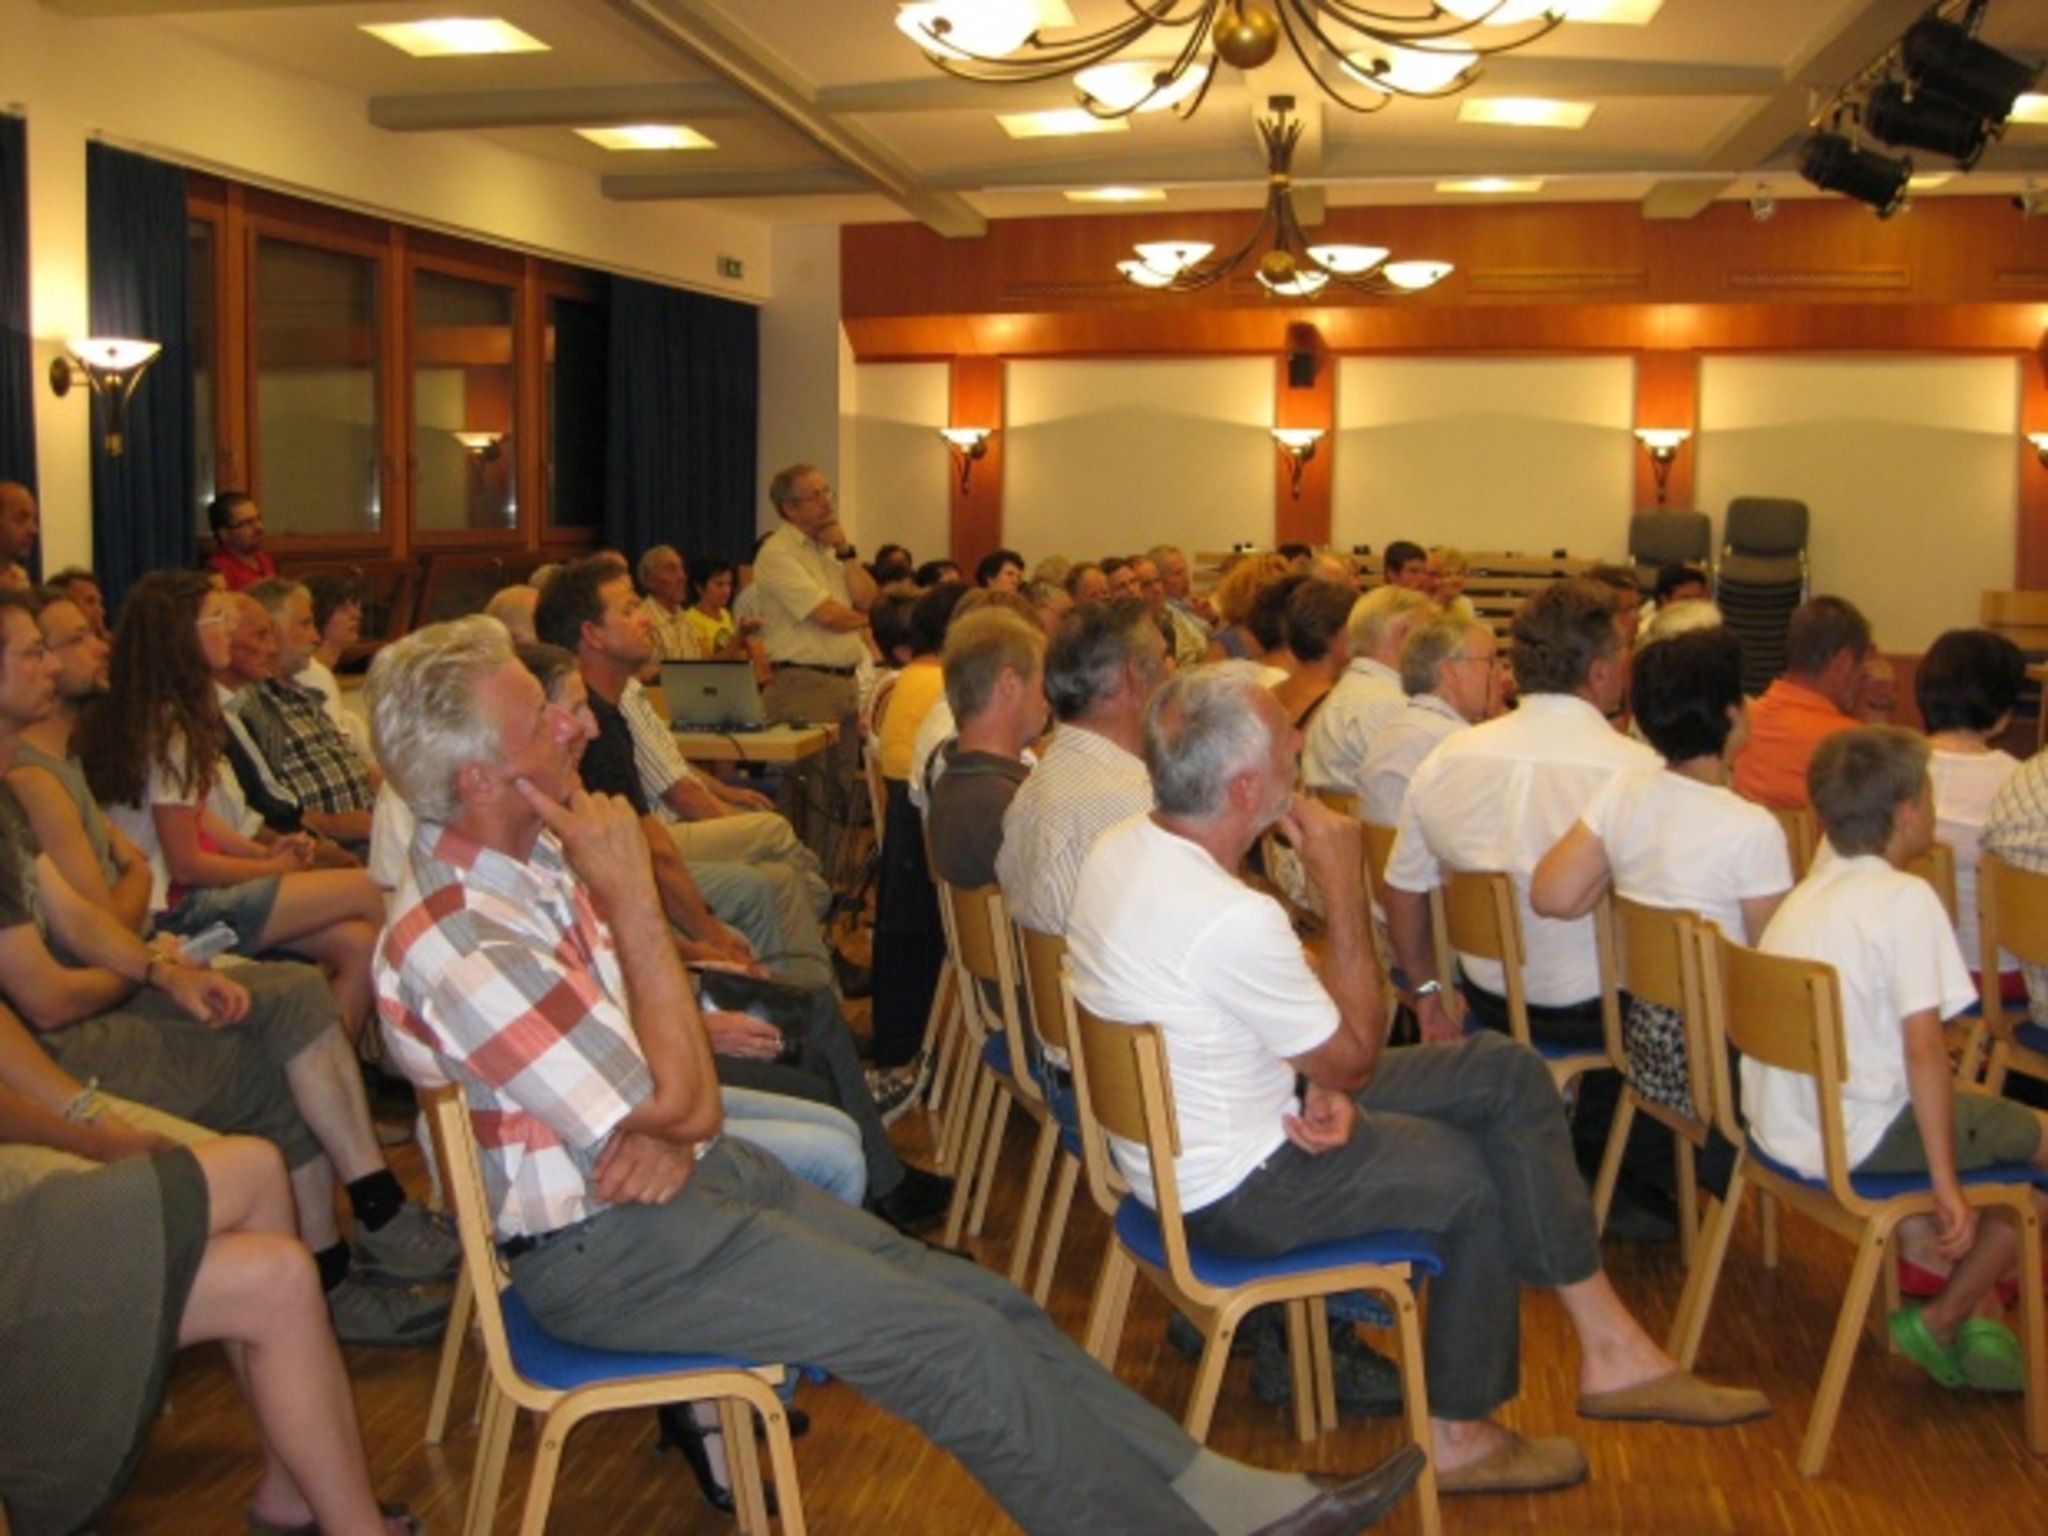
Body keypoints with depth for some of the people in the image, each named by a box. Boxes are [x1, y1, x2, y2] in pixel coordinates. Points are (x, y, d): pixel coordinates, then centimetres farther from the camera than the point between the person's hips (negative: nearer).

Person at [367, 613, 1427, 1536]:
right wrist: (633, 899, -19)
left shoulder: (532, 856, 4)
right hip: (604, 1247, -9)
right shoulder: (457, 947, -25)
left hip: (677, 1177, 9)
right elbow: (674, 1103, -21)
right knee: (960, 1349, -13)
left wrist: (670, 1126, -13)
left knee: (990, 1305, 2)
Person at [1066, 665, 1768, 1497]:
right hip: (1232, 1192, -9)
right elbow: (1356, 1056, -17)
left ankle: (1610, 1346, 14)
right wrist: (1344, 886, -16)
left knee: (1507, 1073, 6)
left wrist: (1322, 1081, -8)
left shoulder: (1123, 846, -4)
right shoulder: (1230, 920, -33)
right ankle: (1459, 1433, 28)